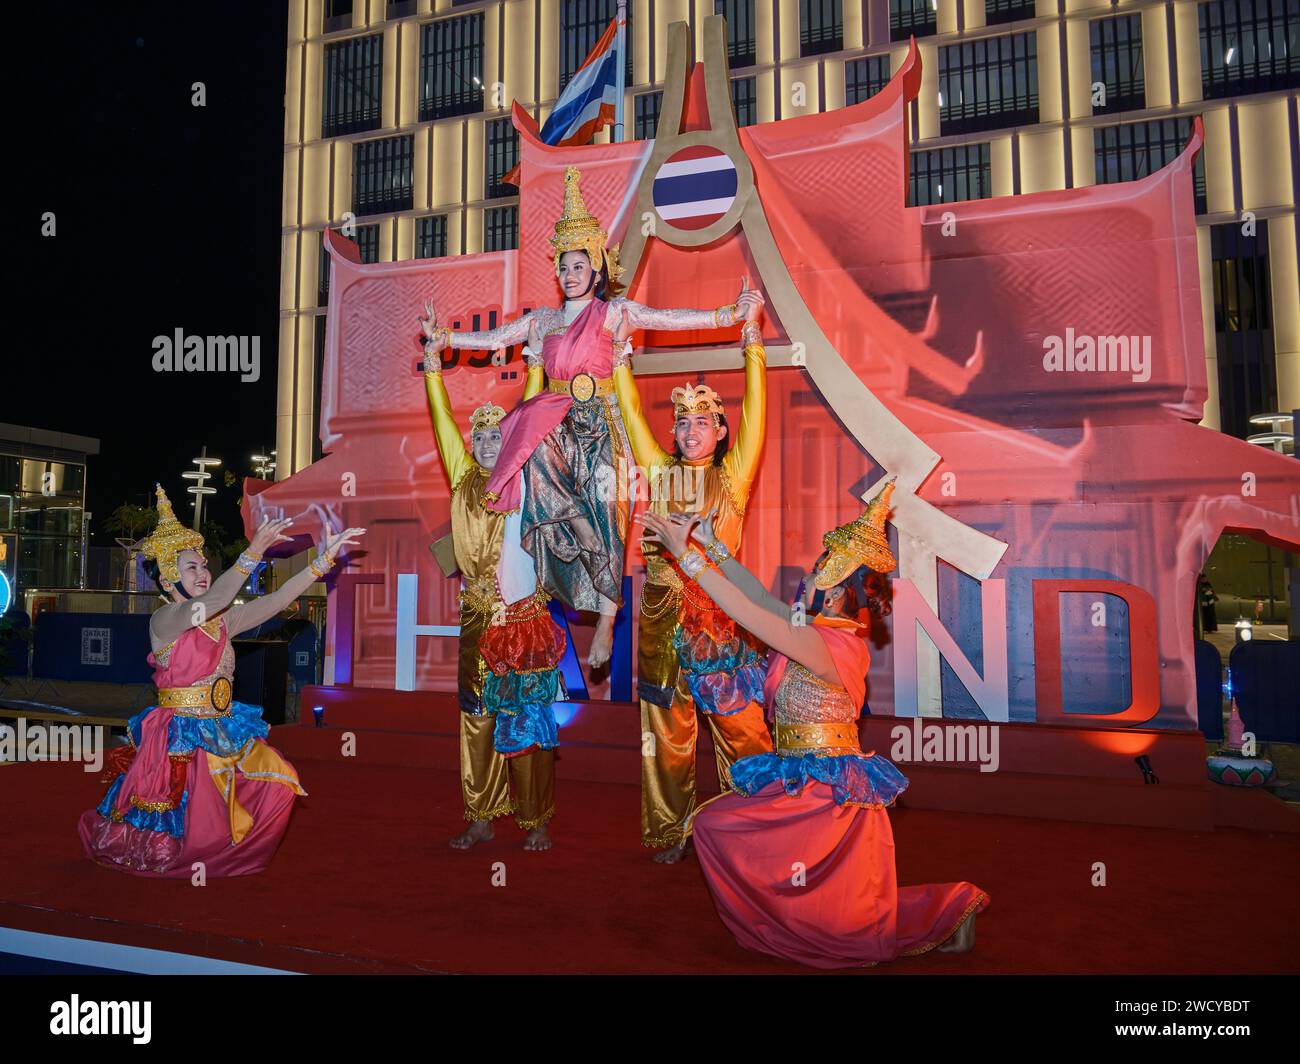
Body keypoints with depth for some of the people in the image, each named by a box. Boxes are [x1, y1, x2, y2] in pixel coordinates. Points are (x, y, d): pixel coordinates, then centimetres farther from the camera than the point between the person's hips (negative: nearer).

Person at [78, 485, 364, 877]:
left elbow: (276, 601, 1)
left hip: (222, 731, 7)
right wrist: (254, 551, -40)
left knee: (279, 783, -5)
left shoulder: (223, 621, 9)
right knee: (197, 835, -5)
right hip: (181, 736, -6)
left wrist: (323, 560, -7)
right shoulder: (163, 620, -10)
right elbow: (211, 601, -30)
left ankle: (237, 853, 19)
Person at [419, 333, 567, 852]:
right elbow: (443, 420, 10)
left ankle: (537, 822, 7)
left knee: (527, 720, -1)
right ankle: (480, 819, 18)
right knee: (477, 720, 8)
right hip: (476, 620, 4)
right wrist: (433, 360, 11)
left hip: (523, 618, -4)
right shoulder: (464, 479, 9)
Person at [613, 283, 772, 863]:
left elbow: (755, 409, -2)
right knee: (667, 733, 8)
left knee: (740, 725, 0)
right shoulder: (660, 472, 10)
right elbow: (632, 414, 13)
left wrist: (751, 336, -4)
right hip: (663, 616, 2)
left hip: (721, 614, -2)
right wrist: (620, 347, 13)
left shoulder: (733, 477, 4)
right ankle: (668, 834, 19)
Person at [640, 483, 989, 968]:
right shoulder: (827, 632, 4)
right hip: (804, 783, 9)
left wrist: (685, 553, -20)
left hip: (826, 794, -9)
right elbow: (762, 599, 10)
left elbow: (747, 612, -24)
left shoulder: (832, 645, -22)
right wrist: (712, 547, 7)